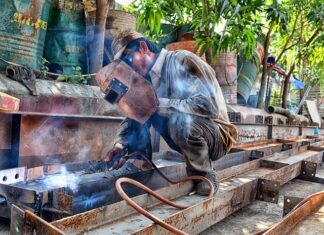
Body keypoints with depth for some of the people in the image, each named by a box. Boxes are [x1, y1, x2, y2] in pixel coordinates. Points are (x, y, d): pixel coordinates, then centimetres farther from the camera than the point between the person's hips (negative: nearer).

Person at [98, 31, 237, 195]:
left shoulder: (180, 61, -19)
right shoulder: (148, 79, 5)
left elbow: (209, 105, -31)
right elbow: (133, 117, 2)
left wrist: (159, 104, -28)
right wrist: (120, 144, -18)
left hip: (217, 138, -6)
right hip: (187, 138, 7)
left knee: (180, 120, -36)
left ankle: (205, 175, -12)